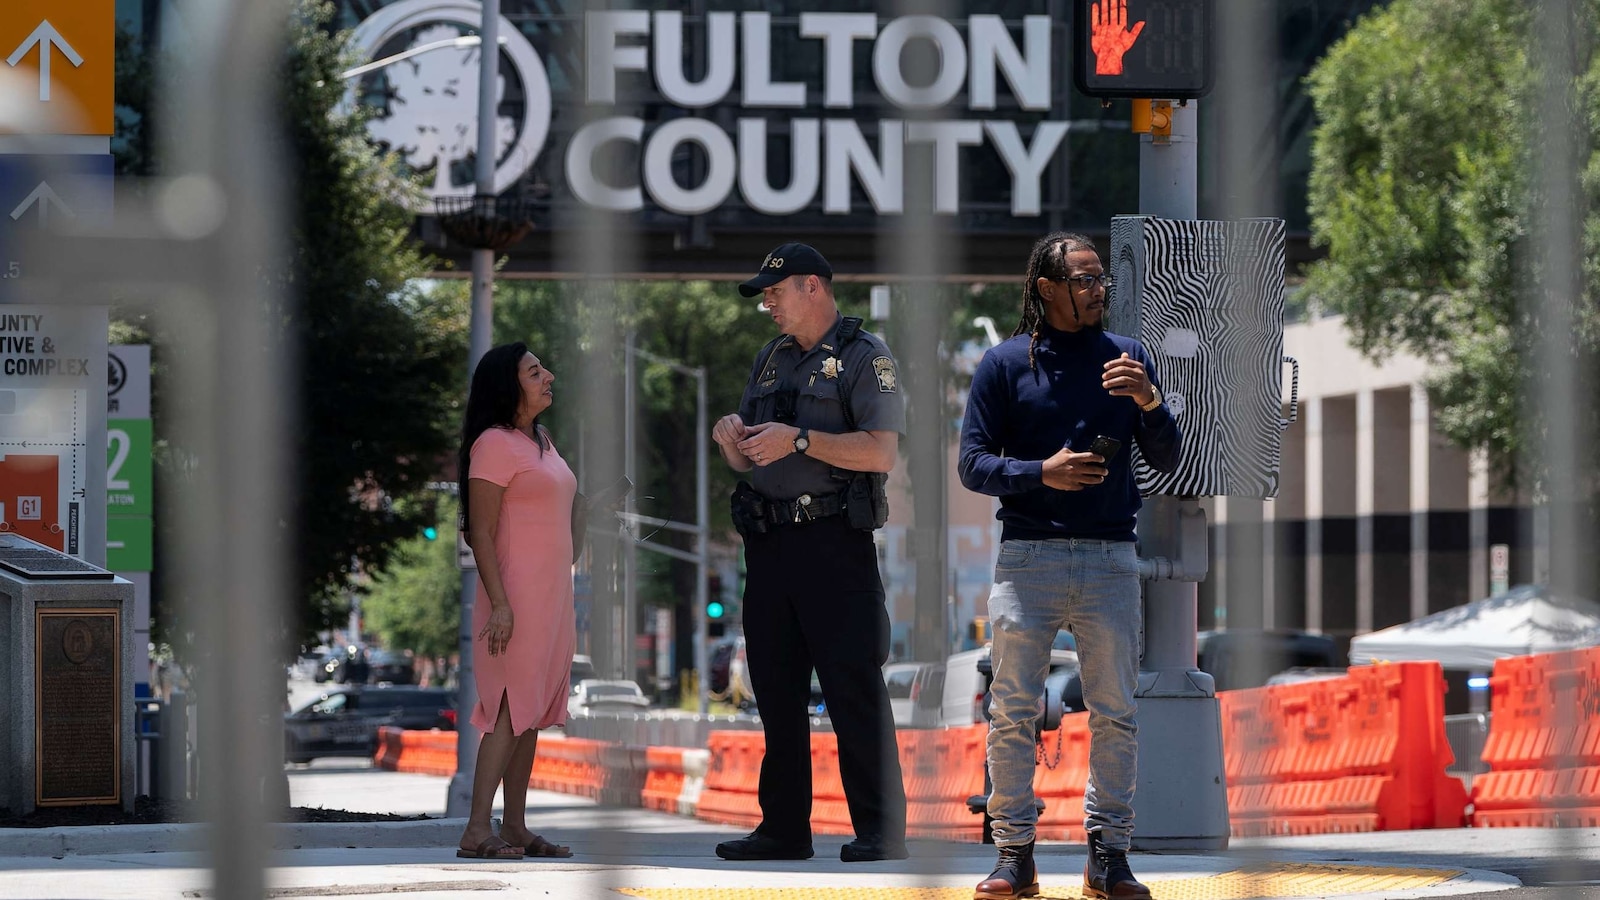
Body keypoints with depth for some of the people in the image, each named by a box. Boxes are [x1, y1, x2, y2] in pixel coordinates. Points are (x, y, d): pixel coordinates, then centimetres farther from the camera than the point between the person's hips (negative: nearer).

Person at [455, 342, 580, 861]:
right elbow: (481, 533, -15)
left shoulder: (541, 441, 17)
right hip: (517, 598, -9)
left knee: (532, 713, 7)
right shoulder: (495, 444, -10)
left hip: (553, 598, 9)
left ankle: (516, 827, 8)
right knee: (512, 709, -14)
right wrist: (499, 603, -21)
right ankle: (477, 830, -17)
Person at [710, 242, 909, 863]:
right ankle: (784, 829, 13)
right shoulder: (771, 360, 20)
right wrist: (731, 439, 0)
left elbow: (882, 452, -15)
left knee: (854, 689, -10)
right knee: (776, 690, 8)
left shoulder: (864, 357, -3)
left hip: (834, 544, -8)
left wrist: (797, 440, -19)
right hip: (769, 544, 8)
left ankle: (880, 831, -9)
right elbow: (748, 462, 23)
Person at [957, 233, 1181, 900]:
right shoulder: (1005, 363, 5)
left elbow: (1167, 462, 8)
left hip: (1110, 561, 2)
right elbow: (974, 464, 1)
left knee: (1115, 714, 0)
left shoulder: (1128, 357, 11)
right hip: (1028, 559, -2)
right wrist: (1042, 473, -15)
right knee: (1013, 712, -3)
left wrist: (1149, 402, -10)